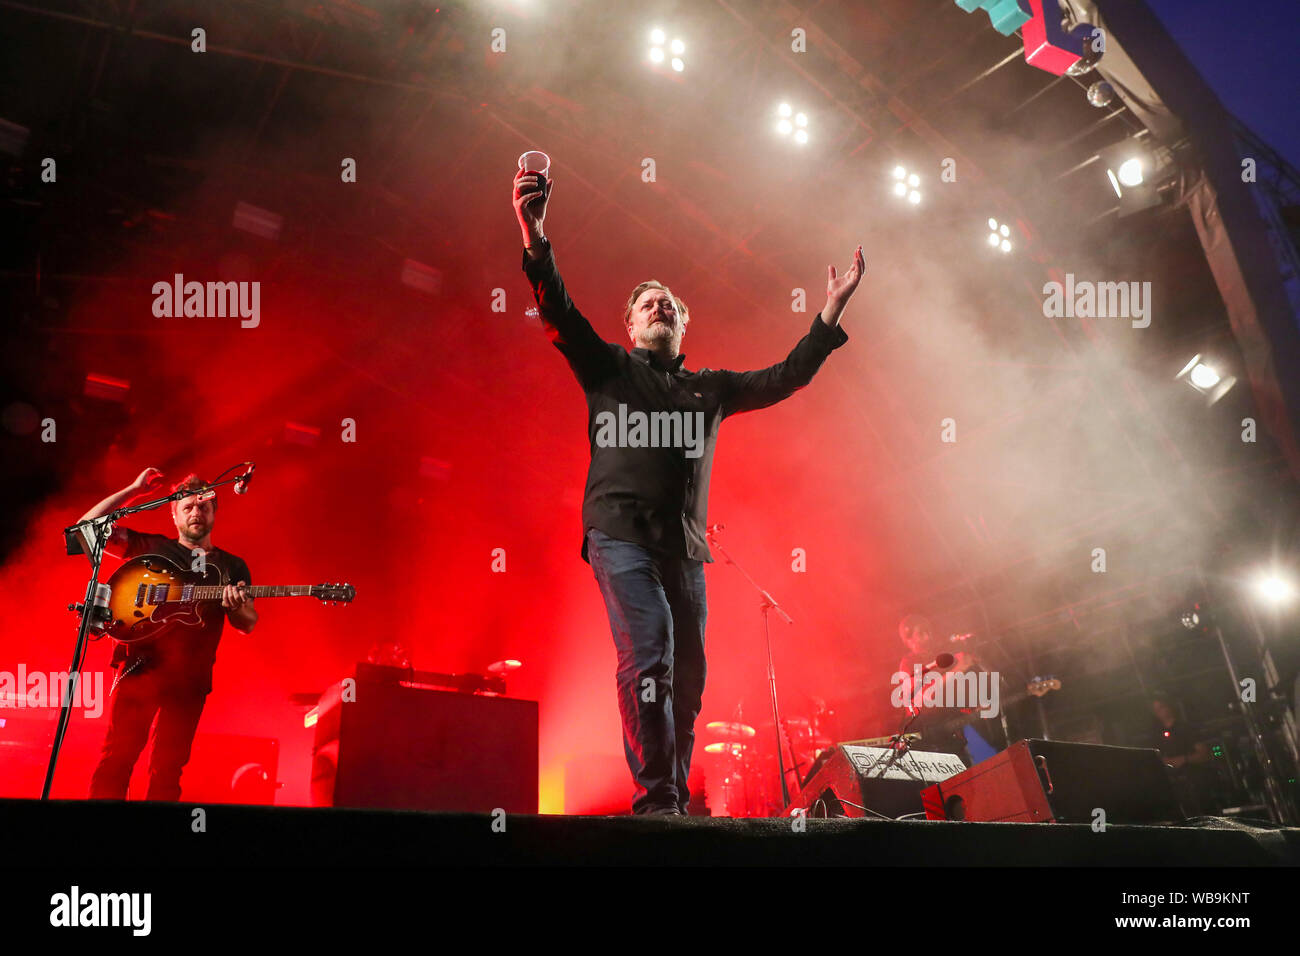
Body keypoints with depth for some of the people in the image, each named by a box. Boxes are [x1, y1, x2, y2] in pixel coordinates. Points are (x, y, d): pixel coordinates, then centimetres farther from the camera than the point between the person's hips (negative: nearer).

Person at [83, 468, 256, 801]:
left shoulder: (232, 567, 15)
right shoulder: (151, 547, 13)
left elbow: (248, 624, 7)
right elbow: (88, 526, 6)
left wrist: (236, 606, -16)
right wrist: (134, 490, 3)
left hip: (190, 676, 1)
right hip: (140, 662, -1)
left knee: (168, 768, 3)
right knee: (117, 757, -7)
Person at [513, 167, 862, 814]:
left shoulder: (710, 388, 24)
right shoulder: (608, 366, 14)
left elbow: (785, 378, 21)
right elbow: (557, 311, 0)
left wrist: (832, 311, 16)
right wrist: (533, 235, -15)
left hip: (685, 545, 4)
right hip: (621, 534, -4)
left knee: (687, 676, 1)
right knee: (648, 655, -21)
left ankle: (675, 802, 11)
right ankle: (655, 798, -17)